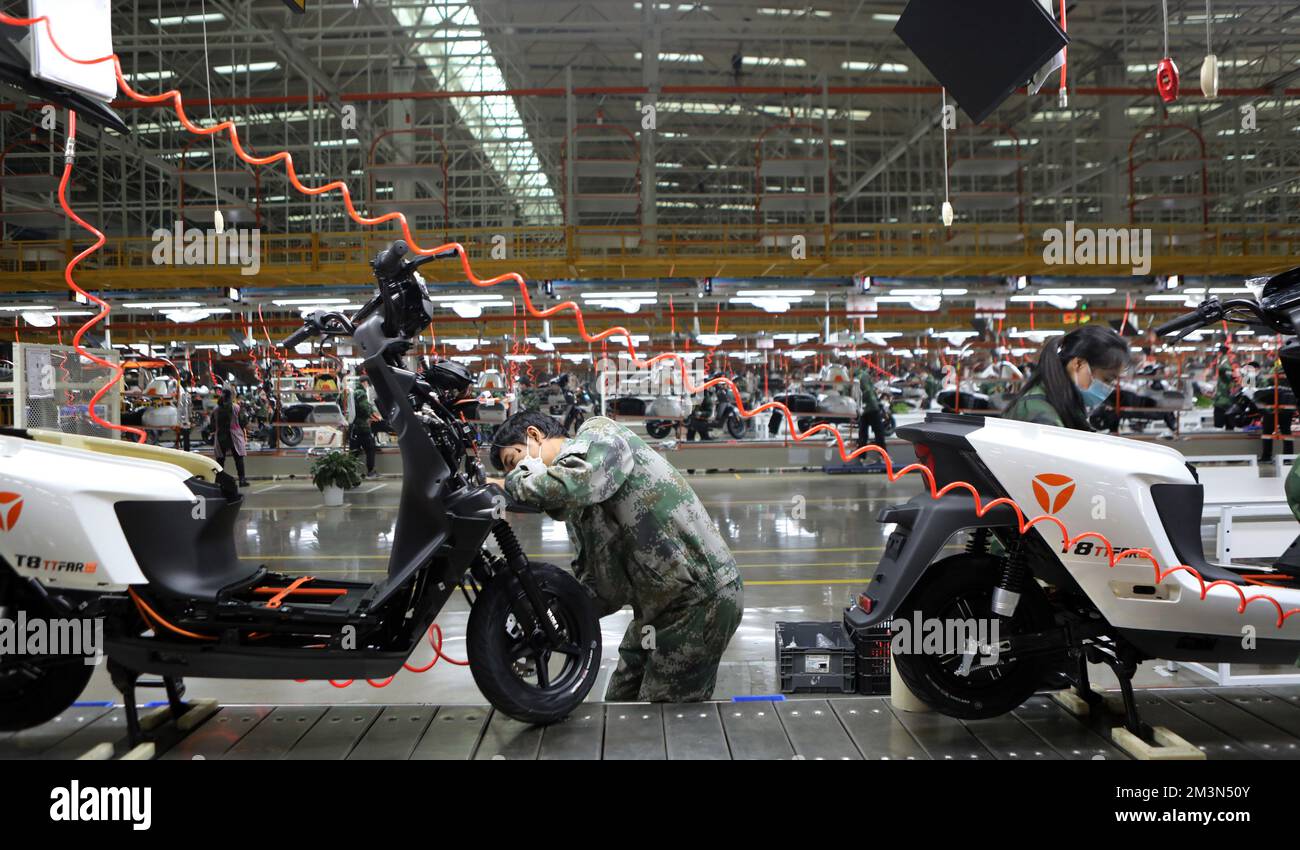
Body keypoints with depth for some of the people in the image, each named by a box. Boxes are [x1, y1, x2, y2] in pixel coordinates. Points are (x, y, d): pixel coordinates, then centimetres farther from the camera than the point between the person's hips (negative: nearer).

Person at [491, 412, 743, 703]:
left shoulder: (599, 433, -9)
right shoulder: (576, 511, 15)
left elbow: (572, 485, -33)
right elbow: (605, 590, 8)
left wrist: (520, 479, -14)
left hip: (700, 599, -10)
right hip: (657, 605, 10)